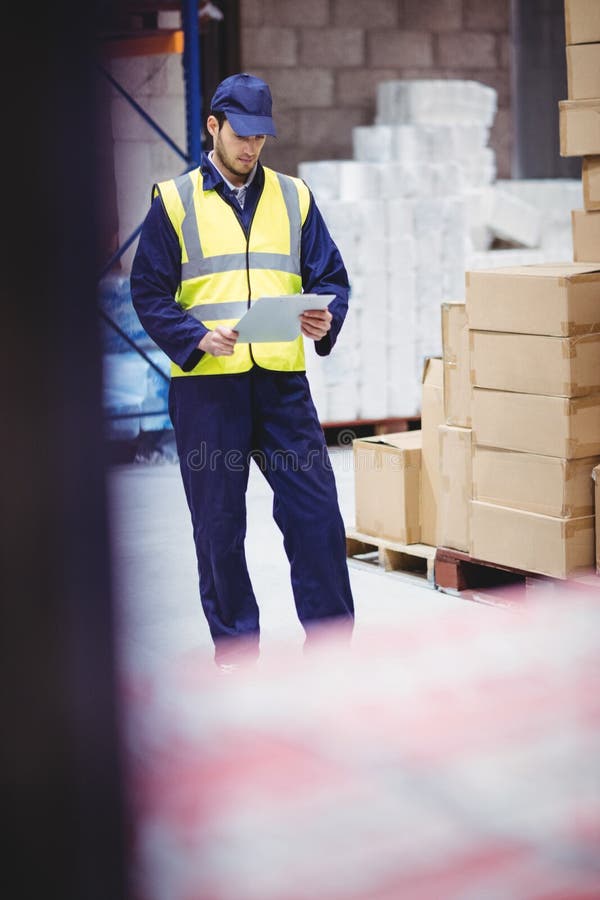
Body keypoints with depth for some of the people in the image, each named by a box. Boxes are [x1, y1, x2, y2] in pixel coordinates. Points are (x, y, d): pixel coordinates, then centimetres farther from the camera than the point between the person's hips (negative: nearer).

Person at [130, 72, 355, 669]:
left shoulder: (292, 197, 12)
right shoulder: (174, 201, 4)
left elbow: (330, 278, 12)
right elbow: (148, 293, 2)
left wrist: (326, 319, -10)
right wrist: (196, 336, -15)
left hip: (282, 379, 2)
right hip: (205, 382, -2)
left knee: (315, 508, -4)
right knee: (218, 524, 5)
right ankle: (235, 649, 18)